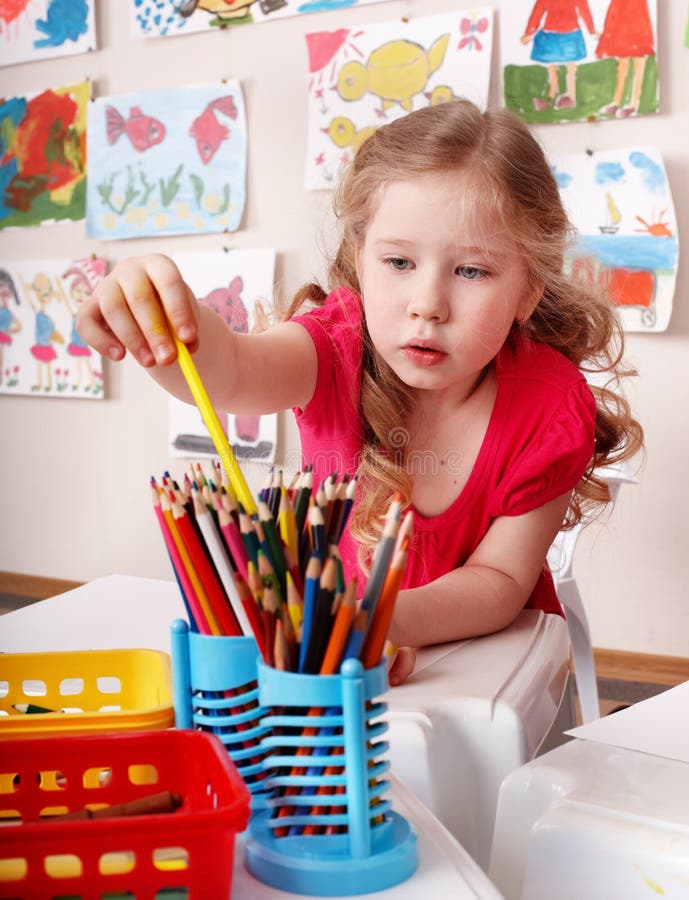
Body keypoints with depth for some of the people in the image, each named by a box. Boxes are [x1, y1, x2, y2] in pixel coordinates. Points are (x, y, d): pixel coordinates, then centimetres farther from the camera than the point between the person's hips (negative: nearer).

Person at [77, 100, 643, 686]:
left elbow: (501, 580, -14)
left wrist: (394, 619, -33)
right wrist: (168, 322, -60)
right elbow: (231, 373, -38)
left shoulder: (552, 406, -17)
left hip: (485, 648, 1)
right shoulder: (343, 342, -16)